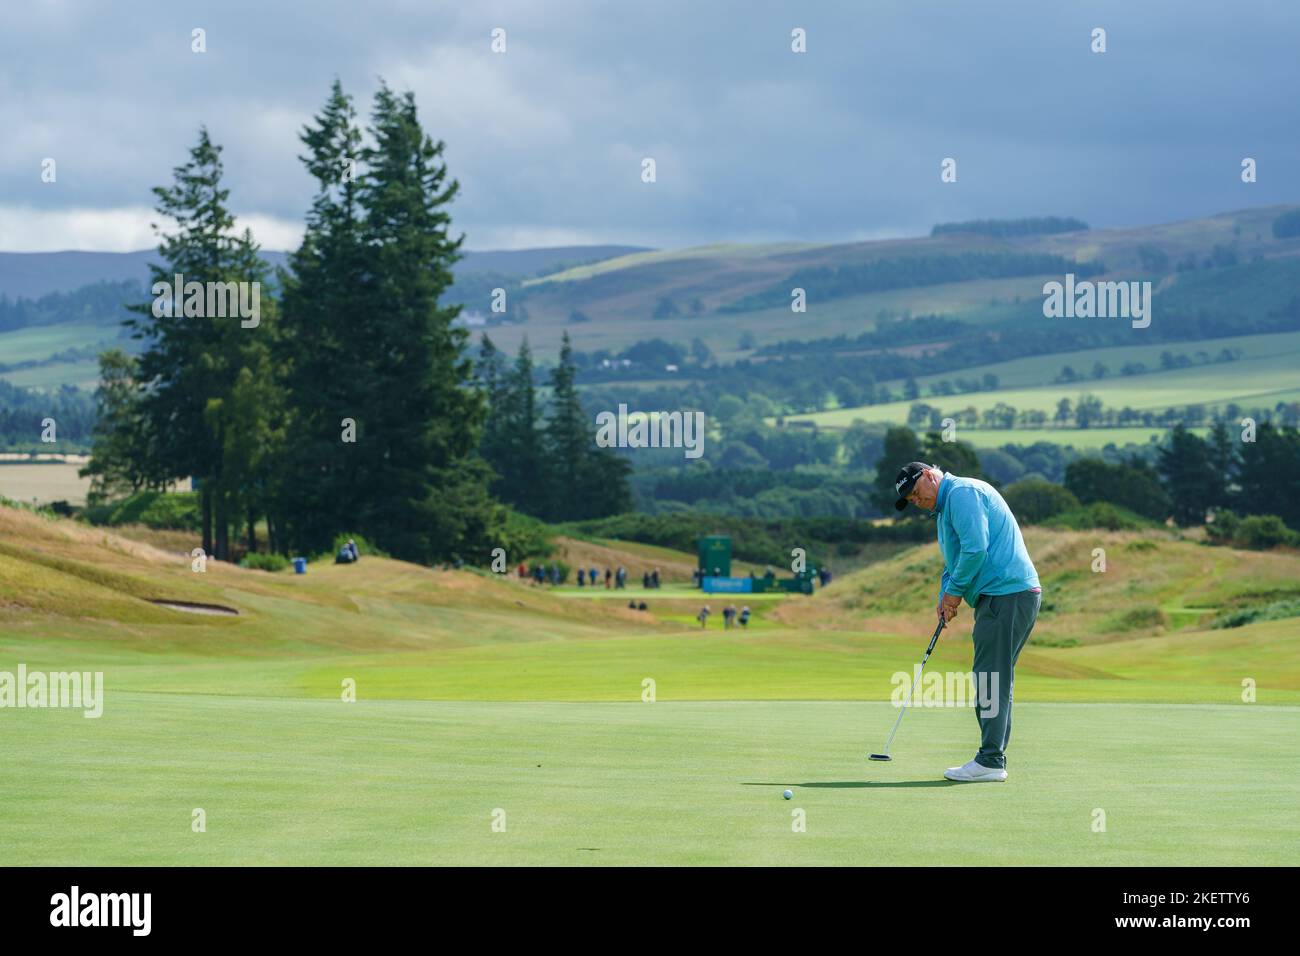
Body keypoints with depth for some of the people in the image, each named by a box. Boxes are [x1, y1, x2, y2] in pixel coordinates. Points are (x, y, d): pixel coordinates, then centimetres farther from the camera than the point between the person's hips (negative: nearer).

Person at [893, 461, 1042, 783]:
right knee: (996, 679, 11)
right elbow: (953, 562, 28)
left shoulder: (962, 493, -10)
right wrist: (946, 596, 9)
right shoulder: (947, 507, 24)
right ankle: (992, 758, 13)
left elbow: (976, 548, -20)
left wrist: (955, 590, -8)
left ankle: (990, 761, -10)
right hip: (1007, 596, 11)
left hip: (1008, 595, -11)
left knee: (991, 678, -10)